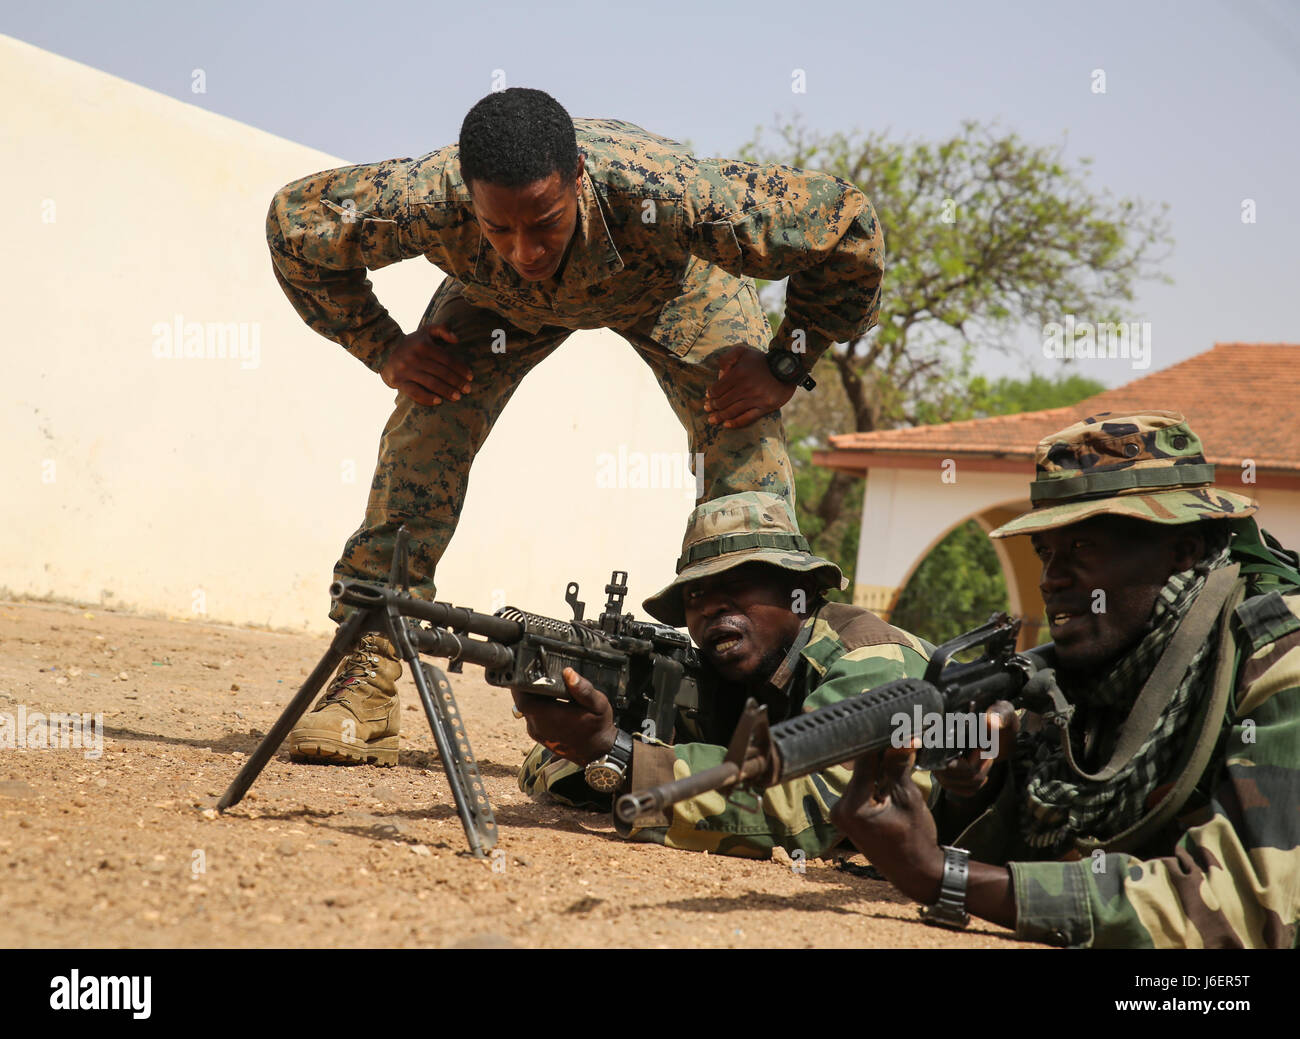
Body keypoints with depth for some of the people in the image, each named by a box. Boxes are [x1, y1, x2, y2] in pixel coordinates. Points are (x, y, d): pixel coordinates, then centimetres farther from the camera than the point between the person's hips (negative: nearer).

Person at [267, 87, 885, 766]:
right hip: (501, 300, 1)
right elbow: (293, 222, -20)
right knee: (426, 425, -18)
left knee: (746, 440, -19)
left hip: (670, 283, -1)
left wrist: (784, 368, -27)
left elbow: (850, 226, -35)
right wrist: (385, 350, -21)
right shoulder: (426, 200, -43)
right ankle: (367, 674, -11)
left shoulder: (671, 196, -48)